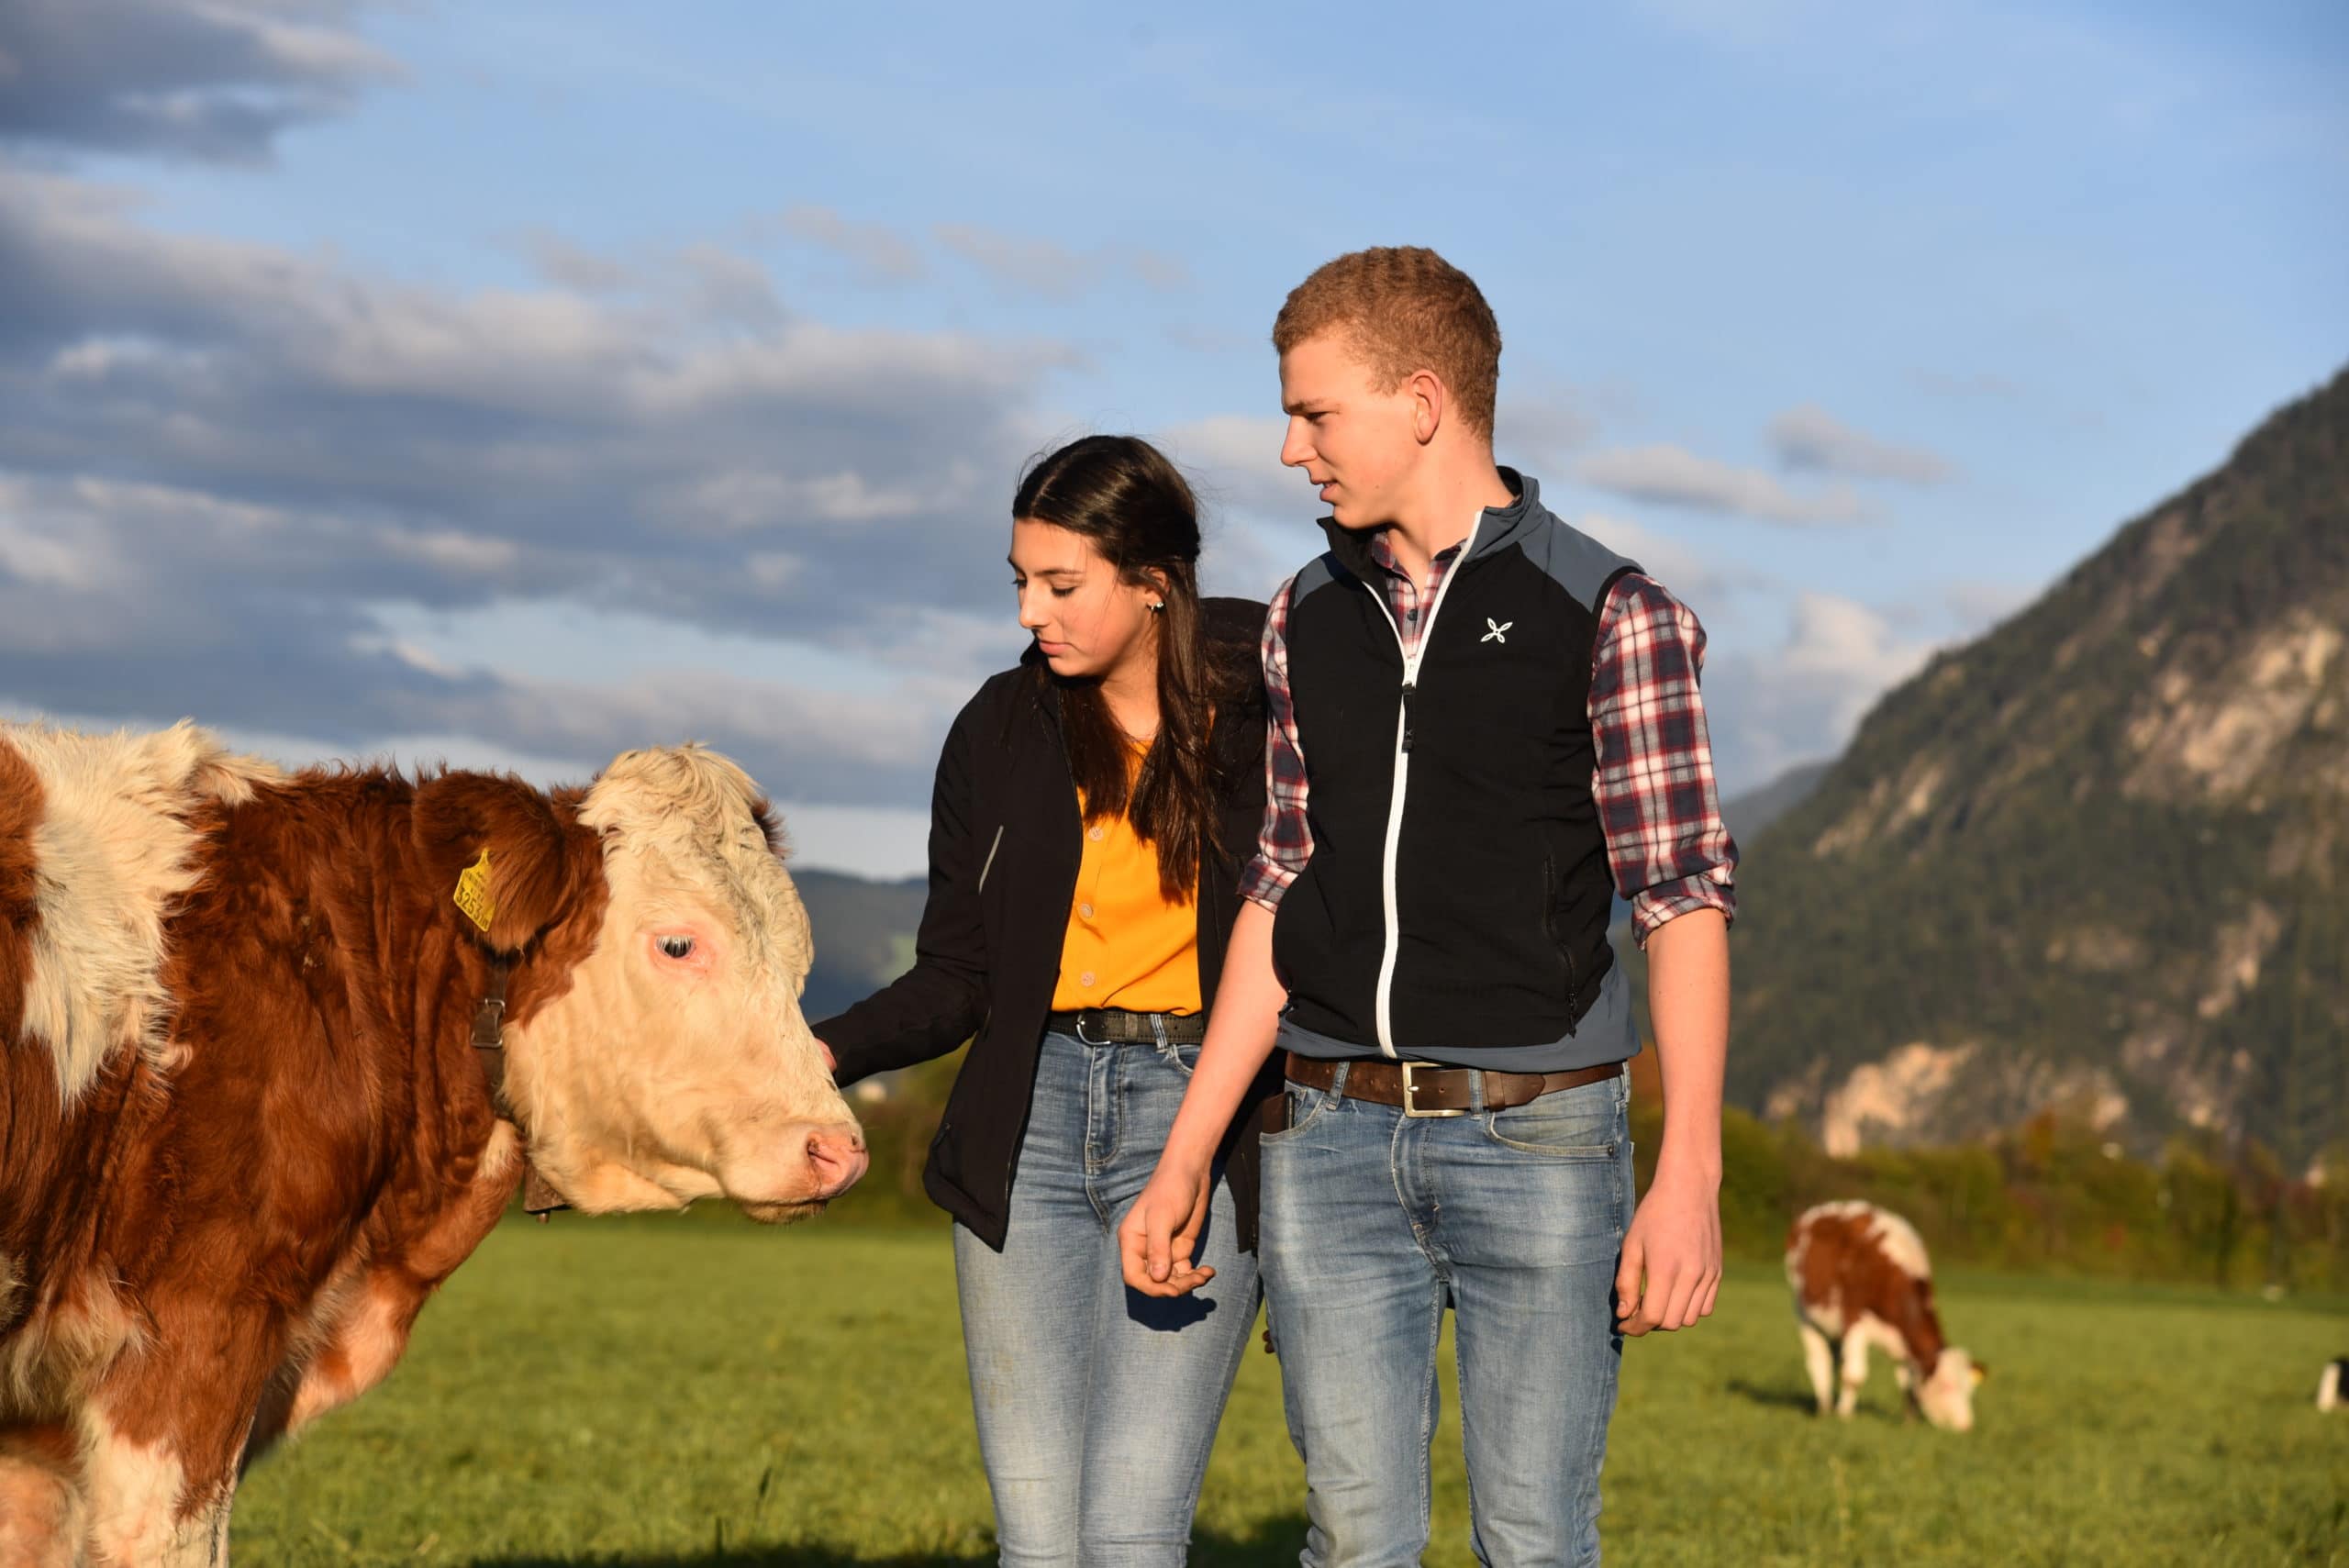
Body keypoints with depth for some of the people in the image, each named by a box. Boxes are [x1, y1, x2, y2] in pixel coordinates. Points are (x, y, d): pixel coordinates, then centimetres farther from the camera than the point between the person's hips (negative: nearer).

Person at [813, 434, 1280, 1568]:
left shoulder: (1263, 719, -2)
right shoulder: (1002, 731, 6)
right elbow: (958, 976, 7)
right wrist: (827, 1052, -9)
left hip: (1201, 1110, -3)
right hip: (1030, 1123, 3)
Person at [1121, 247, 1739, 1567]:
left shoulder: (1610, 614, -3)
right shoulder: (1306, 622, 11)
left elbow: (1684, 896, -6)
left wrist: (1690, 1176, -14)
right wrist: (1187, 1158, 12)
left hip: (1535, 1131, -4)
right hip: (1333, 1137, 4)